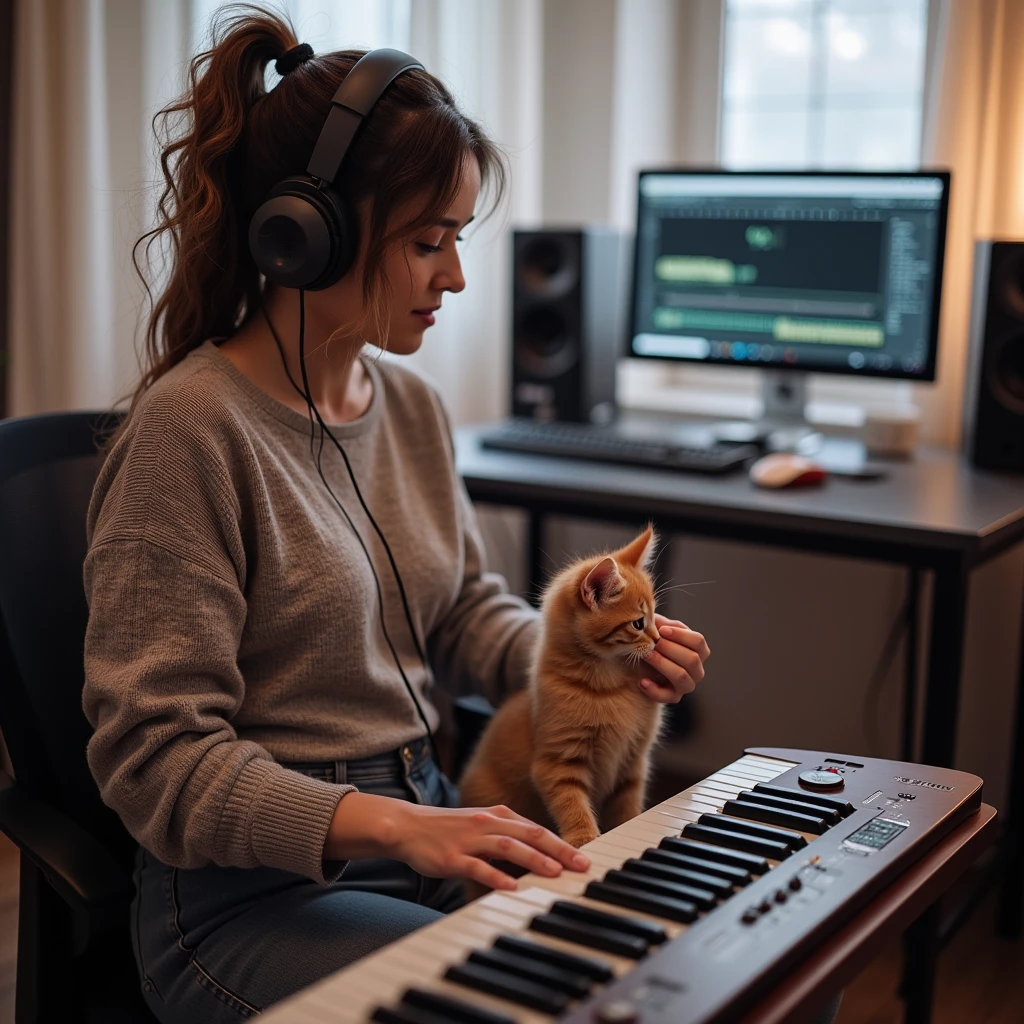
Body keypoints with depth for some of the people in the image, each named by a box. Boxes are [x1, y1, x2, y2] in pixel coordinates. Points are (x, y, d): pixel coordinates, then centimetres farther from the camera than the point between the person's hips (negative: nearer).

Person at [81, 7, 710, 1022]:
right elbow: (153, 756, -19)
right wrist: (389, 824, -31)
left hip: (431, 825, 7)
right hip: (249, 892, -7)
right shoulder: (189, 429, -18)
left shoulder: (413, 407, 6)